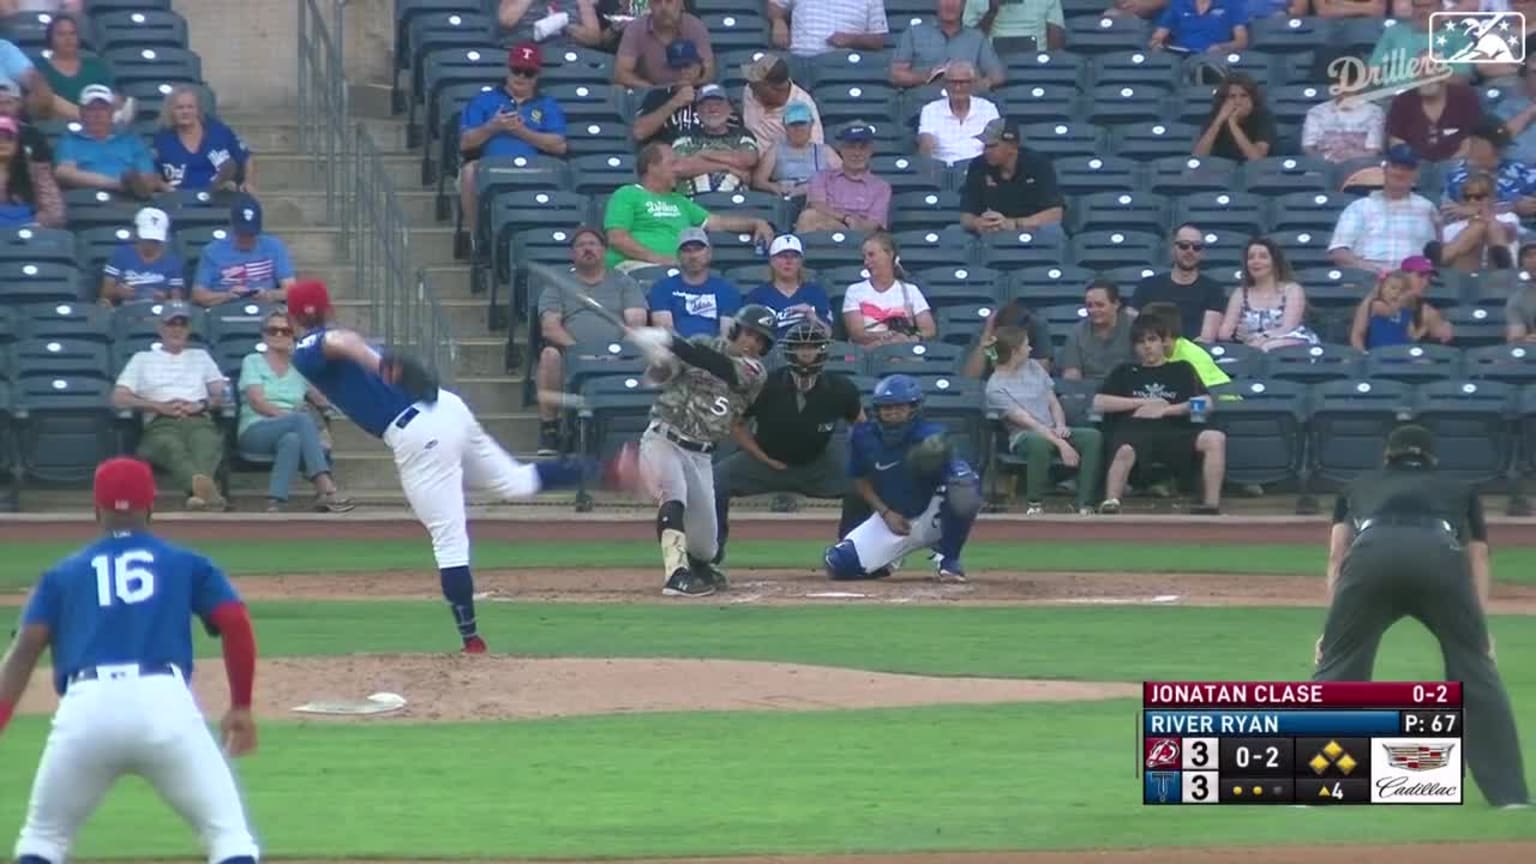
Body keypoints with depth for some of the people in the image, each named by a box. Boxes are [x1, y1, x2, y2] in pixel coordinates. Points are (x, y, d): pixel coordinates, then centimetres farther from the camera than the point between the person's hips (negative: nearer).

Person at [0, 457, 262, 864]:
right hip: (165, 703, -1)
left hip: (85, 708, 1)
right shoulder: (186, 564, 22)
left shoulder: (62, 575, 24)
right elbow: (236, 623, 7)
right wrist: (241, 705, 13)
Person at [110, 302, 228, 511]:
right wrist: (160, 406, -1)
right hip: (161, 424, -2)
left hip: (199, 421, 2)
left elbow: (221, 395, 24)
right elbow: (118, 399, 14)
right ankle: (204, 488, -73)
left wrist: (200, 405, -1)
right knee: (172, 447, -42)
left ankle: (200, 490, -71)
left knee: (207, 444, -39)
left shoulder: (200, 356, 35)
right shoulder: (143, 359, 28)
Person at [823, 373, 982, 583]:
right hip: (892, 517, 3)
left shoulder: (930, 434, -18)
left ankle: (949, 560, -15)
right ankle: (887, 558, 23)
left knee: (965, 479, -35)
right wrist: (886, 514, -8)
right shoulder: (864, 436, -8)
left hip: (932, 518, -3)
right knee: (839, 564, -16)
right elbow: (861, 481, 5)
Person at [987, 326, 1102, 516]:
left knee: (1092, 436, -23)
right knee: (1039, 442, -42)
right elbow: (1028, 421, -15)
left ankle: (1085, 505, -28)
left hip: (1053, 431, 6)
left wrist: (1060, 426, -7)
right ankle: (1034, 505, -26)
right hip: (1024, 436, -6)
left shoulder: (1033, 367, 13)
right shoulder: (996, 388, -9)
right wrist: (1060, 444, -22)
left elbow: (1053, 402, 15)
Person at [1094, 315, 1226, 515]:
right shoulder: (1125, 372, 26)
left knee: (1215, 439, -28)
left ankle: (1211, 504, -30)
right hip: (1134, 432, -1)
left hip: (1173, 433, 1)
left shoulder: (1182, 370, 25)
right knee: (1125, 451, -41)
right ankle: (1110, 504, -43)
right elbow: (1099, 403, 12)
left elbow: (1205, 404, 12)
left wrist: (1164, 410, 1)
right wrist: (1143, 402, 5)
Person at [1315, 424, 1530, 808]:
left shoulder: (1359, 487, 38)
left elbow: (1337, 557, 26)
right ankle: (1508, 792, 8)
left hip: (1372, 554, 0)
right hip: (1441, 556, 0)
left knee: (1336, 669, 11)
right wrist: (1481, 629, 20)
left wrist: (1332, 628, 23)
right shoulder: (1459, 490, 38)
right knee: (1475, 670, 11)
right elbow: (1478, 559, 27)